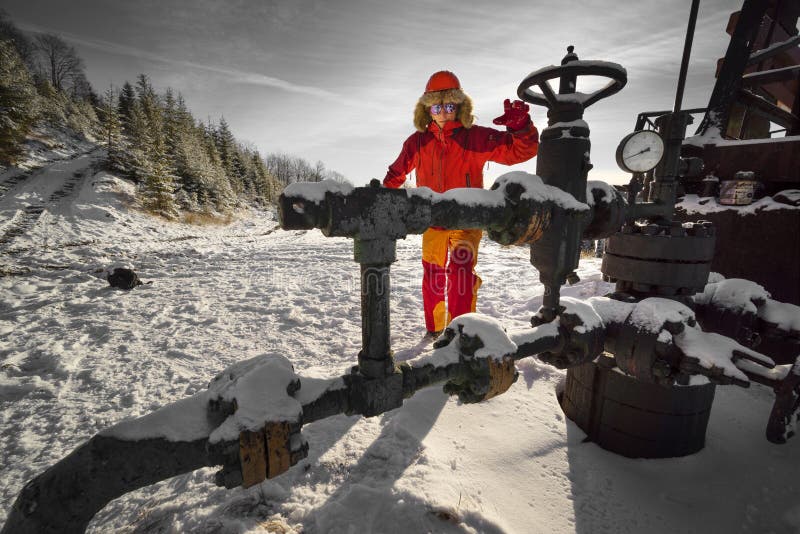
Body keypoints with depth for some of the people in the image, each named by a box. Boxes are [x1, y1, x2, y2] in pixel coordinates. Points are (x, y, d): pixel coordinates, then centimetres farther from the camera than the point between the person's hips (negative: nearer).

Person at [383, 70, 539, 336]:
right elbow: (397, 172, 20)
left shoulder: (475, 137, -5)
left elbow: (520, 149, -7)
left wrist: (520, 127, -27)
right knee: (432, 276, 12)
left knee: (461, 272, -22)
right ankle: (434, 328, 32)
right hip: (432, 221, 3)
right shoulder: (417, 142, 4)